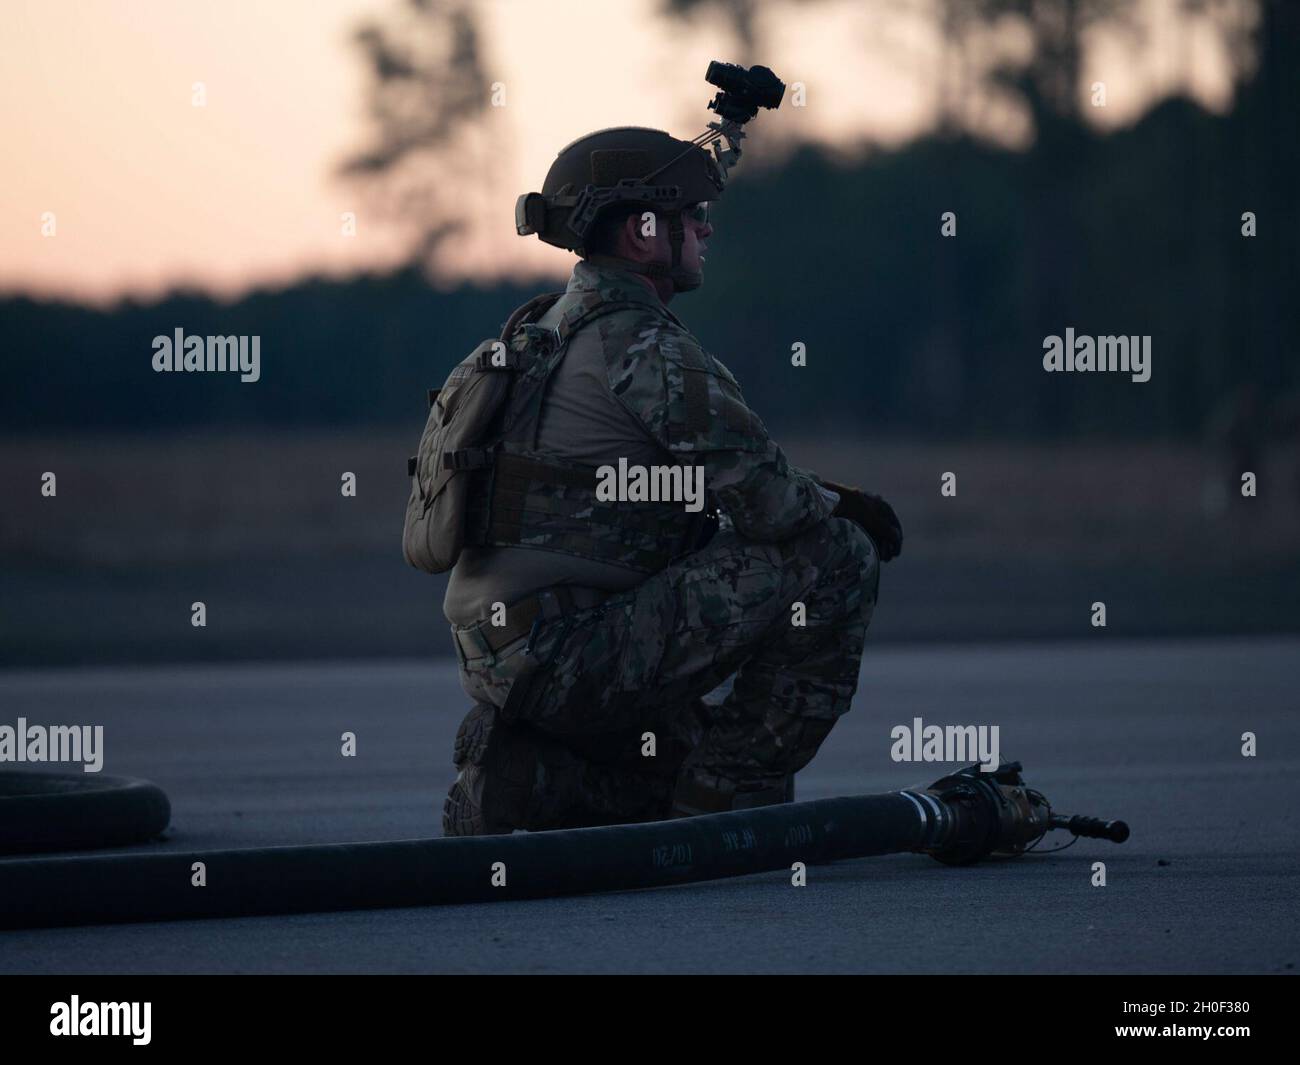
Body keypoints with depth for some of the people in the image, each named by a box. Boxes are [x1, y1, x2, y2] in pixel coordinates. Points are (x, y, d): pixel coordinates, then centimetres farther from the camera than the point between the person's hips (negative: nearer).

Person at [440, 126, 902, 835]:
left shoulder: (547, 328, 19)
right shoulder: (638, 341, -12)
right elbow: (763, 499, -18)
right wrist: (839, 508, 4)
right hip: (569, 651, -10)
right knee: (837, 558, -8)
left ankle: (527, 779, 9)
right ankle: (729, 798, -3)